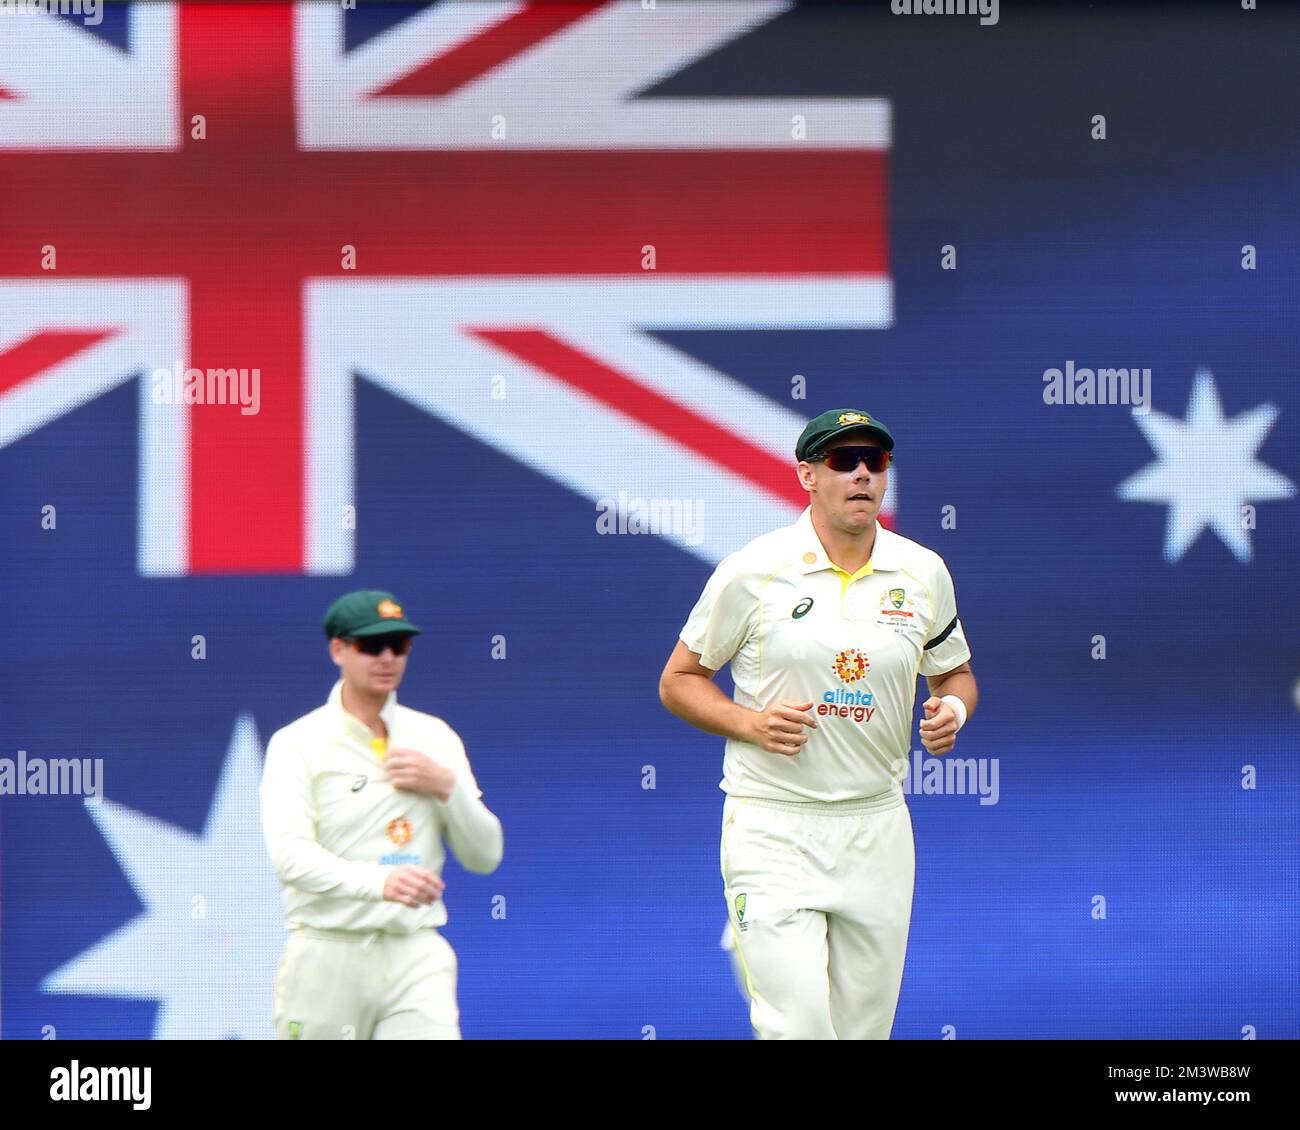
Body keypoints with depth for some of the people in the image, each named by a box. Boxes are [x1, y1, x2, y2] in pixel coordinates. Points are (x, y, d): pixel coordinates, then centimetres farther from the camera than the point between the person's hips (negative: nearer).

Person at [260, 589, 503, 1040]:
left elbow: (485, 857, 12)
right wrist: (381, 882, -33)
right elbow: (291, 856, -17)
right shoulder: (297, 743, -1)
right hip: (327, 960, -2)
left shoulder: (435, 737, 13)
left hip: (417, 961, 2)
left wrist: (447, 787, -6)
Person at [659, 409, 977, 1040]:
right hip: (773, 828, -4)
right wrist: (751, 722, -15)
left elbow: (955, 671, 21)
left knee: (866, 1027, 7)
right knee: (796, 1028, -17)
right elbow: (678, 680, 3)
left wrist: (953, 708, -3)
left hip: (878, 830, 4)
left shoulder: (923, 573, 5)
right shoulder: (753, 571, -5)